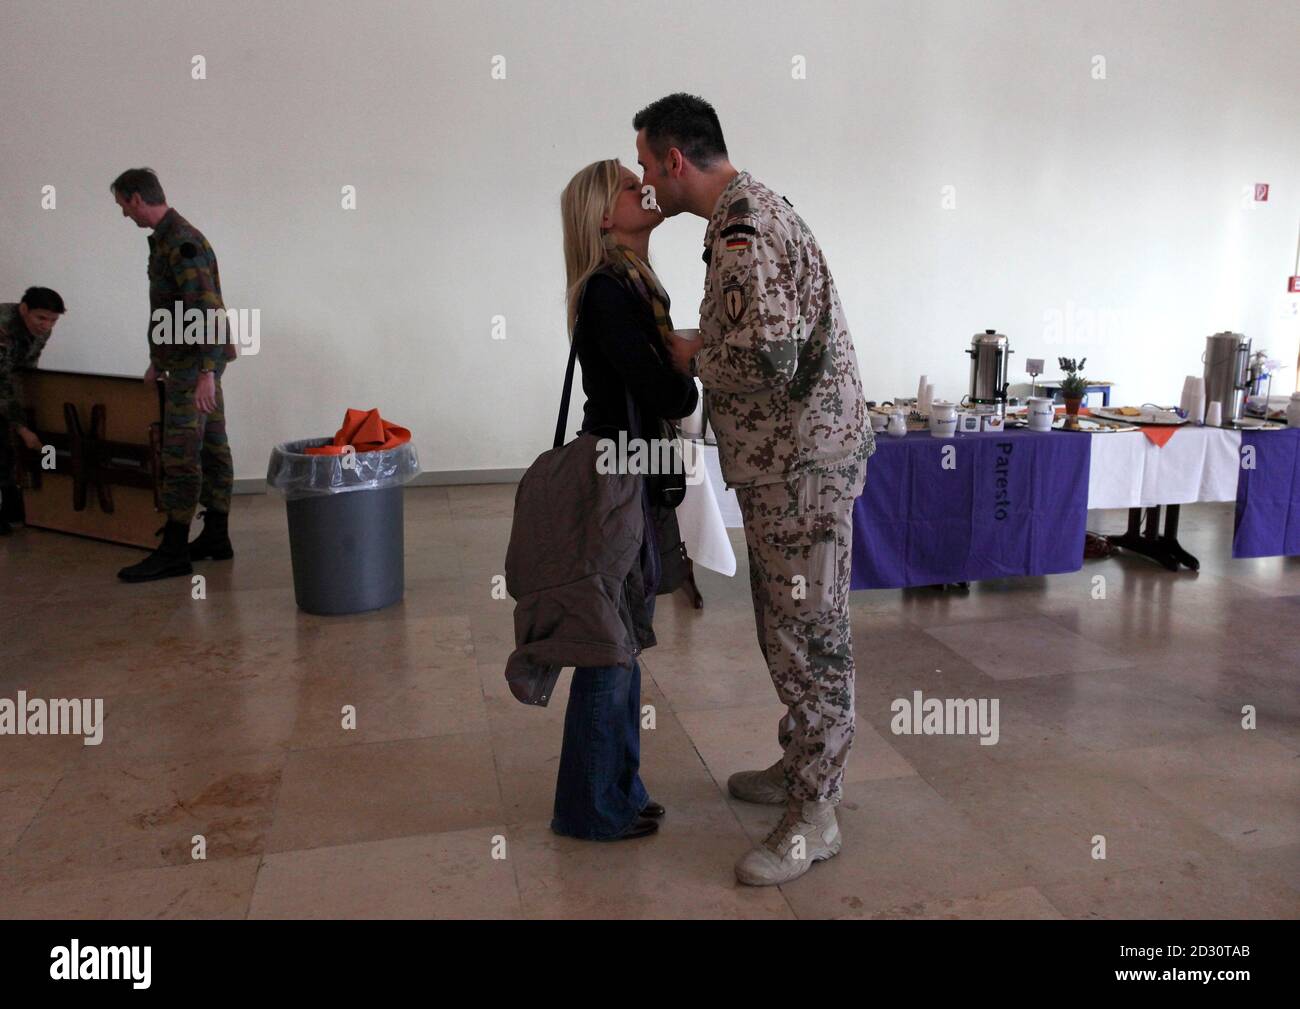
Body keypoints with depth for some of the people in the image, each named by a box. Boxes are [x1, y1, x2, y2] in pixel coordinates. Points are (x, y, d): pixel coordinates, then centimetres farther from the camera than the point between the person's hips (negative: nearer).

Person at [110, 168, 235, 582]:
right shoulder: (166, 238, 16)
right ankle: (216, 537, 18)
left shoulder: (182, 241, -16)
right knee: (212, 447, 11)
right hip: (189, 360, 10)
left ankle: (174, 552, -5)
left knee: (180, 454, -9)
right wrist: (158, 360, 28)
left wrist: (206, 372, -29)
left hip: (195, 361, -10)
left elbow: (206, 307, -24)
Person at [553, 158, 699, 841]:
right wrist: (699, 376, -3)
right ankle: (591, 808, 19)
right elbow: (667, 396, -21)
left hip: (633, 482, 10)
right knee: (610, 651, 2)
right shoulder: (607, 292, -17)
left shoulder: (633, 285, 13)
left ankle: (617, 791, 33)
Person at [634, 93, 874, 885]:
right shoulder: (751, 207, 16)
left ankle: (813, 818, 12)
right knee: (786, 627, 19)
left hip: (803, 461, -11)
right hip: (781, 458, 11)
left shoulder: (743, 226, -18)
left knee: (809, 635, -1)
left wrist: (692, 356, -10)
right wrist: (700, 351, 10)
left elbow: (766, 355, -28)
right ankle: (802, 767, 35)